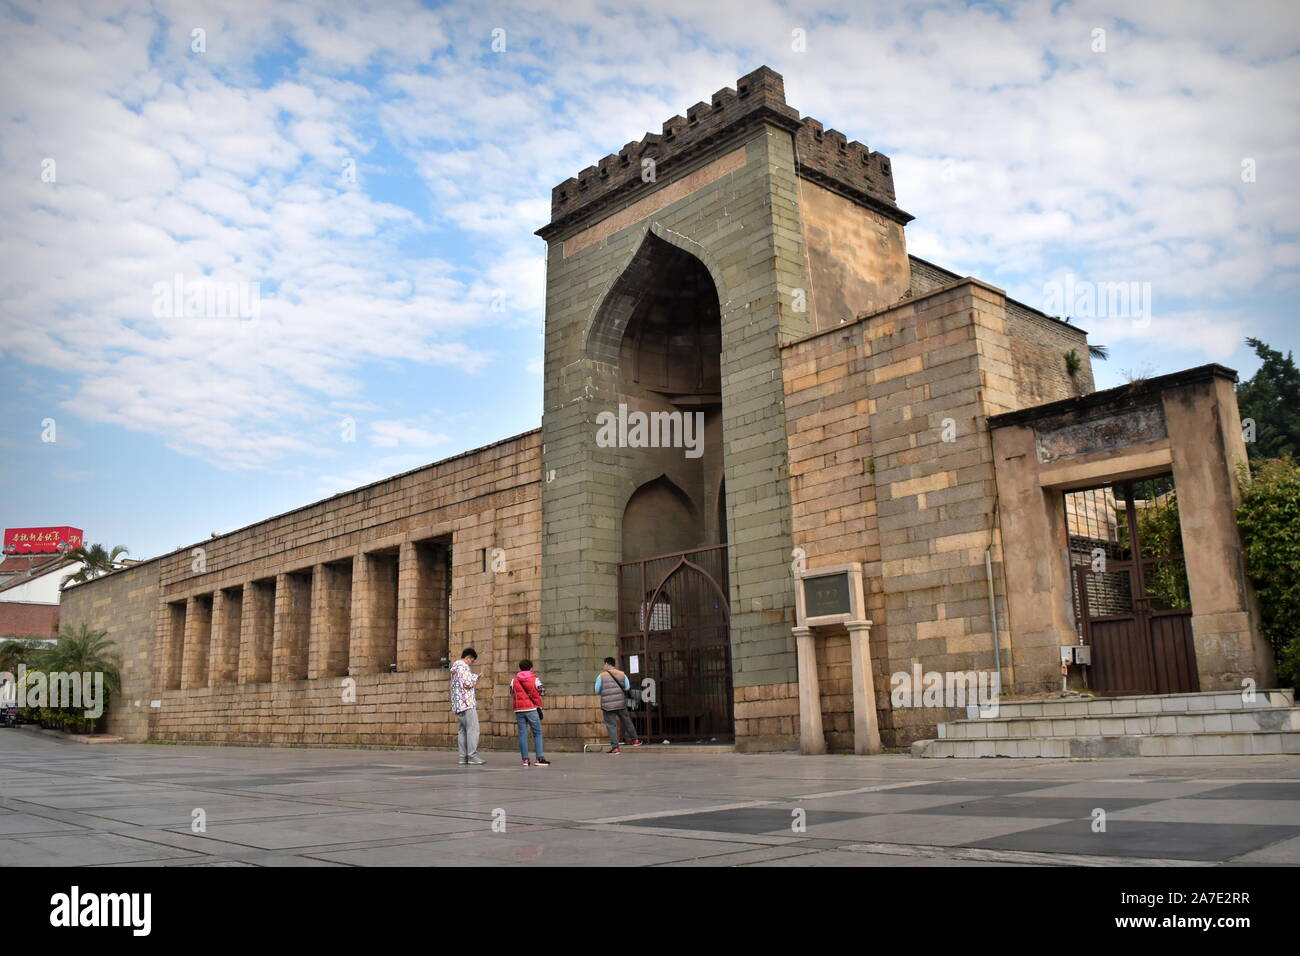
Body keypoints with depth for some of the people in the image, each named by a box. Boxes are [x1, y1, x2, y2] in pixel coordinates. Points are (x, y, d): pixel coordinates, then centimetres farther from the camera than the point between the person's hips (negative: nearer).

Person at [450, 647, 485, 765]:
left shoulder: (454, 667, 22)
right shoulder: (463, 666, -9)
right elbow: (467, 683, -18)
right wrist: (475, 677, -1)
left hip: (458, 704, 10)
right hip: (467, 702, -10)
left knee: (462, 730, 7)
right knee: (473, 729, -10)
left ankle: (463, 757, 5)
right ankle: (472, 756, -13)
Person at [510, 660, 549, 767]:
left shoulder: (514, 680, 8)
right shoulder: (534, 679, 1)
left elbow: (512, 693, 11)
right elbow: (537, 694, 0)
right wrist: (539, 708, 9)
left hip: (519, 710, 3)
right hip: (531, 709, -3)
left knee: (522, 734, 4)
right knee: (537, 734, 2)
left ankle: (525, 759, -1)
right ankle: (539, 759, -6)